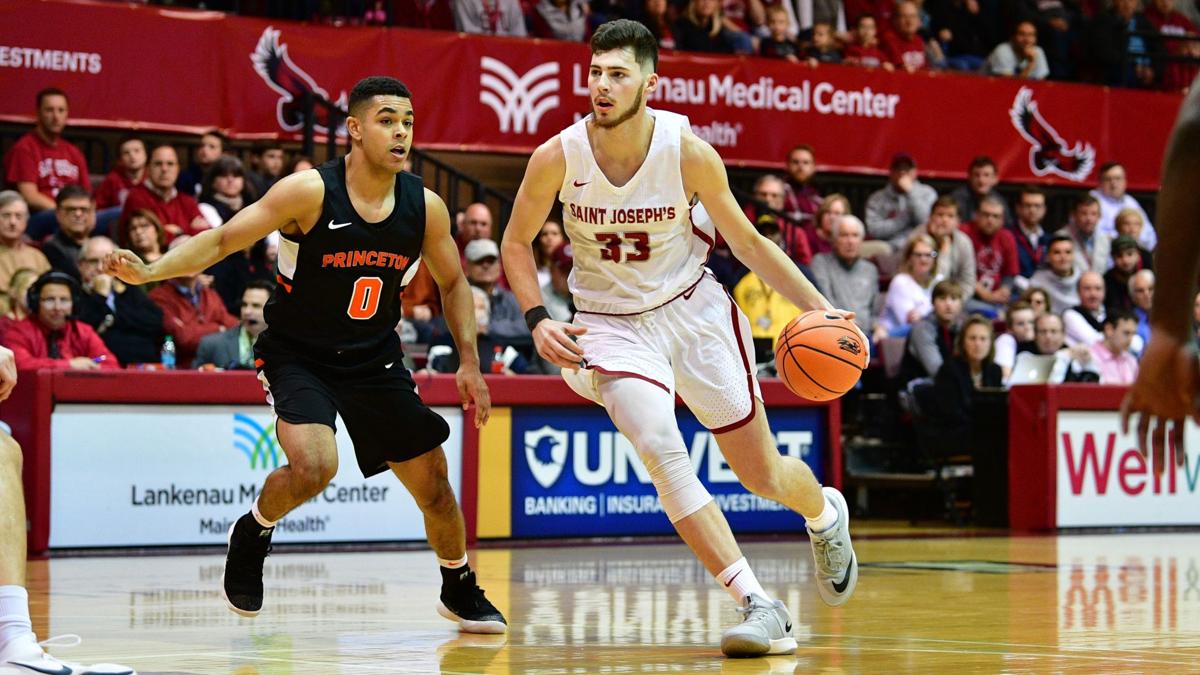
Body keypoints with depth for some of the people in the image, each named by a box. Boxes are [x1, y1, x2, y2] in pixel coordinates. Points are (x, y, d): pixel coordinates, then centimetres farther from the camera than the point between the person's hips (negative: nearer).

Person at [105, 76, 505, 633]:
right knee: (314, 466, -29)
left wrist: (469, 362, 1)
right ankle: (252, 533, 5)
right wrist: (149, 271, -32)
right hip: (296, 356, -4)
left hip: (374, 361, 4)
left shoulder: (425, 207, -9)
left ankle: (460, 592, 32)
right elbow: (220, 241, -18)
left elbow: (453, 283, 9)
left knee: (434, 485, 5)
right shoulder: (309, 192, -21)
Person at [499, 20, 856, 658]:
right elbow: (517, 241, 1)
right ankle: (759, 606, -24)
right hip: (612, 324, 0)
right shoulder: (557, 157, -17)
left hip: (693, 309, 0)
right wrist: (538, 319, -14)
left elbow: (746, 240, -4)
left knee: (763, 473, 8)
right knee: (661, 451, -27)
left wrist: (819, 308, -9)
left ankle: (826, 513, 47)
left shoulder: (688, 152, -18)